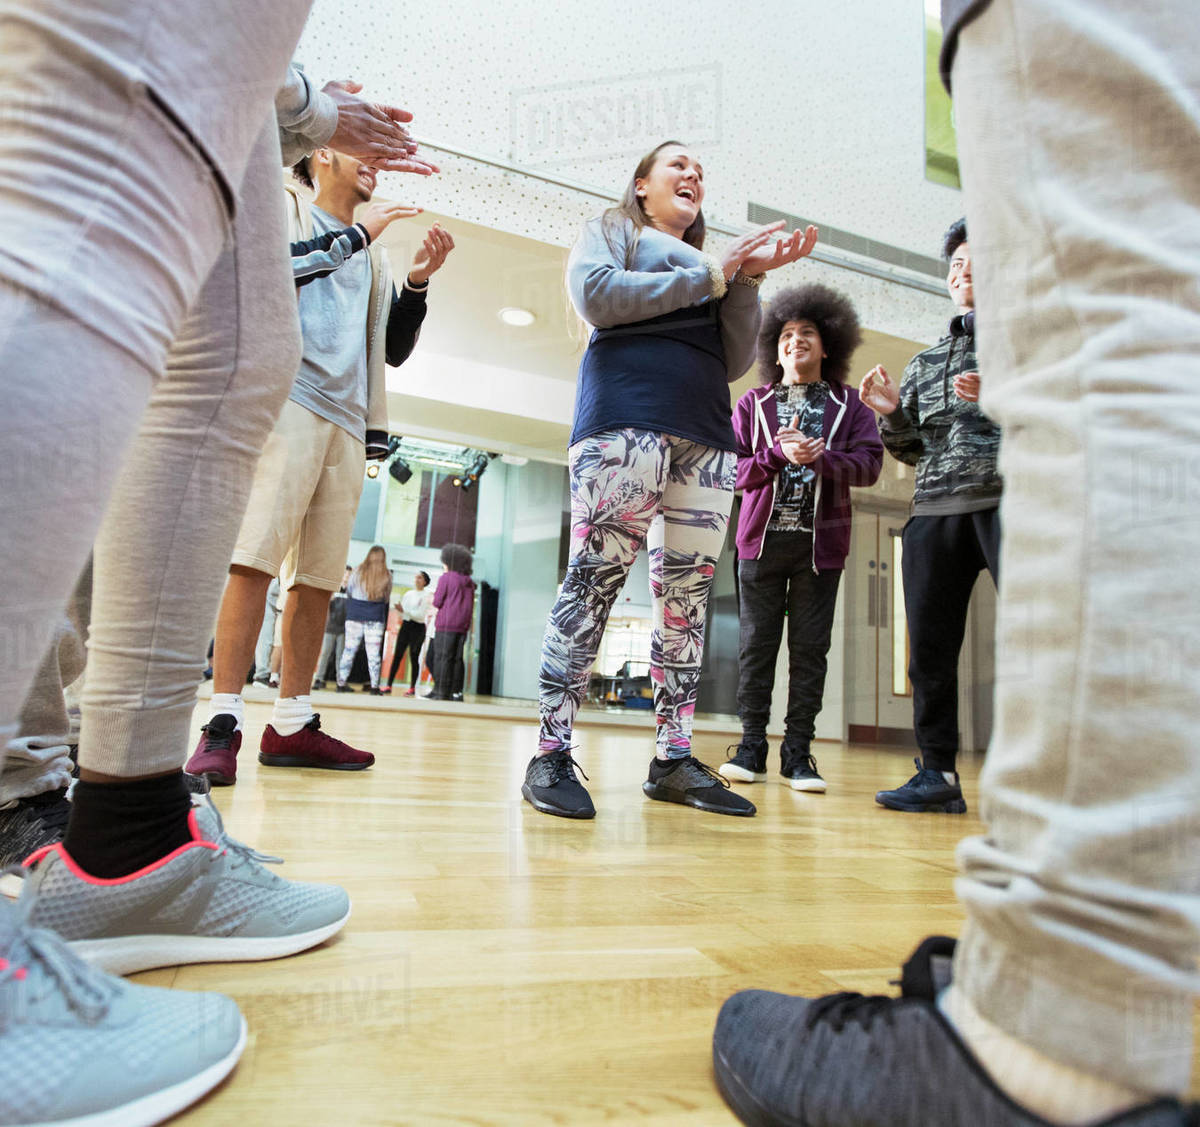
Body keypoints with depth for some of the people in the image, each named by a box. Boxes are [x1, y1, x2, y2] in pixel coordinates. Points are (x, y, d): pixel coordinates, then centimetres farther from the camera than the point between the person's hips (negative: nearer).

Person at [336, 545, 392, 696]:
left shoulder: (358, 571, -1)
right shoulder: (387, 576, -2)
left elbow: (348, 591, 10)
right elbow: (387, 598, 7)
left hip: (354, 615, 1)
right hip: (376, 618, -1)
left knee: (349, 650, 6)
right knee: (374, 653, 1)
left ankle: (341, 683, 7)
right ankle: (374, 686, 1)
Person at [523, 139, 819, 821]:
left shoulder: (711, 261, 31)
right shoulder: (612, 230, 20)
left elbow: (735, 362, 20)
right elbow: (596, 295, -3)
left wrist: (748, 280, 6)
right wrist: (711, 277, 0)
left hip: (706, 433, 6)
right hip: (627, 416, -5)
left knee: (689, 591, -1)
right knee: (598, 575, -15)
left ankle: (674, 758, 3)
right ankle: (552, 754, -12)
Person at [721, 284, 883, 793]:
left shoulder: (848, 405, 12)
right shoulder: (752, 403, 12)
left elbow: (869, 462, -1)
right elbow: (732, 468, 1)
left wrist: (821, 456, -17)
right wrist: (778, 453, -14)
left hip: (820, 542, 0)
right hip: (762, 538, 0)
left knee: (810, 647, 1)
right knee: (756, 643, -1)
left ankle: (798, 752, 9)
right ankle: (752, 747, 7)